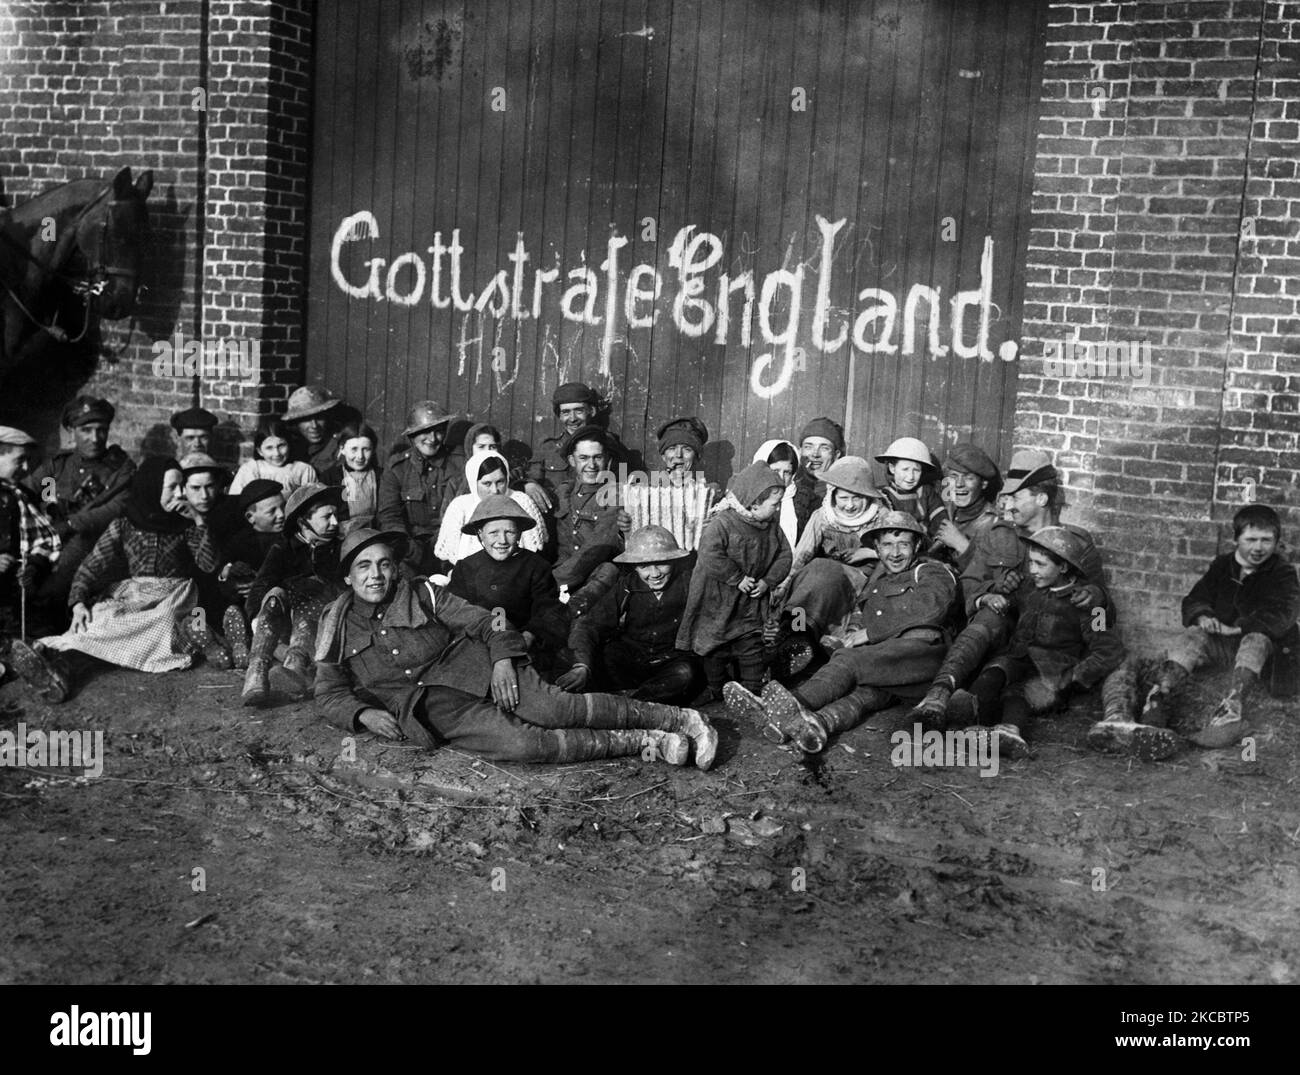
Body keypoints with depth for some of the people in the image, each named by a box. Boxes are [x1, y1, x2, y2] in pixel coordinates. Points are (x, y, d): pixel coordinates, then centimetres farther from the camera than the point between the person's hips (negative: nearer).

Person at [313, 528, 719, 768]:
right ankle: (643, 743, -23)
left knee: (553, 709, -23)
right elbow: (329, 693, 8)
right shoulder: (336, 625, 8)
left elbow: (485, 623, 7)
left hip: (475, 671, 1)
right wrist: (364, 713, -12)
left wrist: (502, 658, -12)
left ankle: (682, 719, -17)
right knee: (517, 744, -29)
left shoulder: (422, 594, 7)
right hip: (432, 708, -1)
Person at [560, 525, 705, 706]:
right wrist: (582, 667, -32)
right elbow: (589, 626, -16)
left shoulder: (688, 581, -8)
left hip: (670, 664, -1)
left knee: (685, 673, -34)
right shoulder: (625, 587, -6)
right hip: (627, 662, 2)